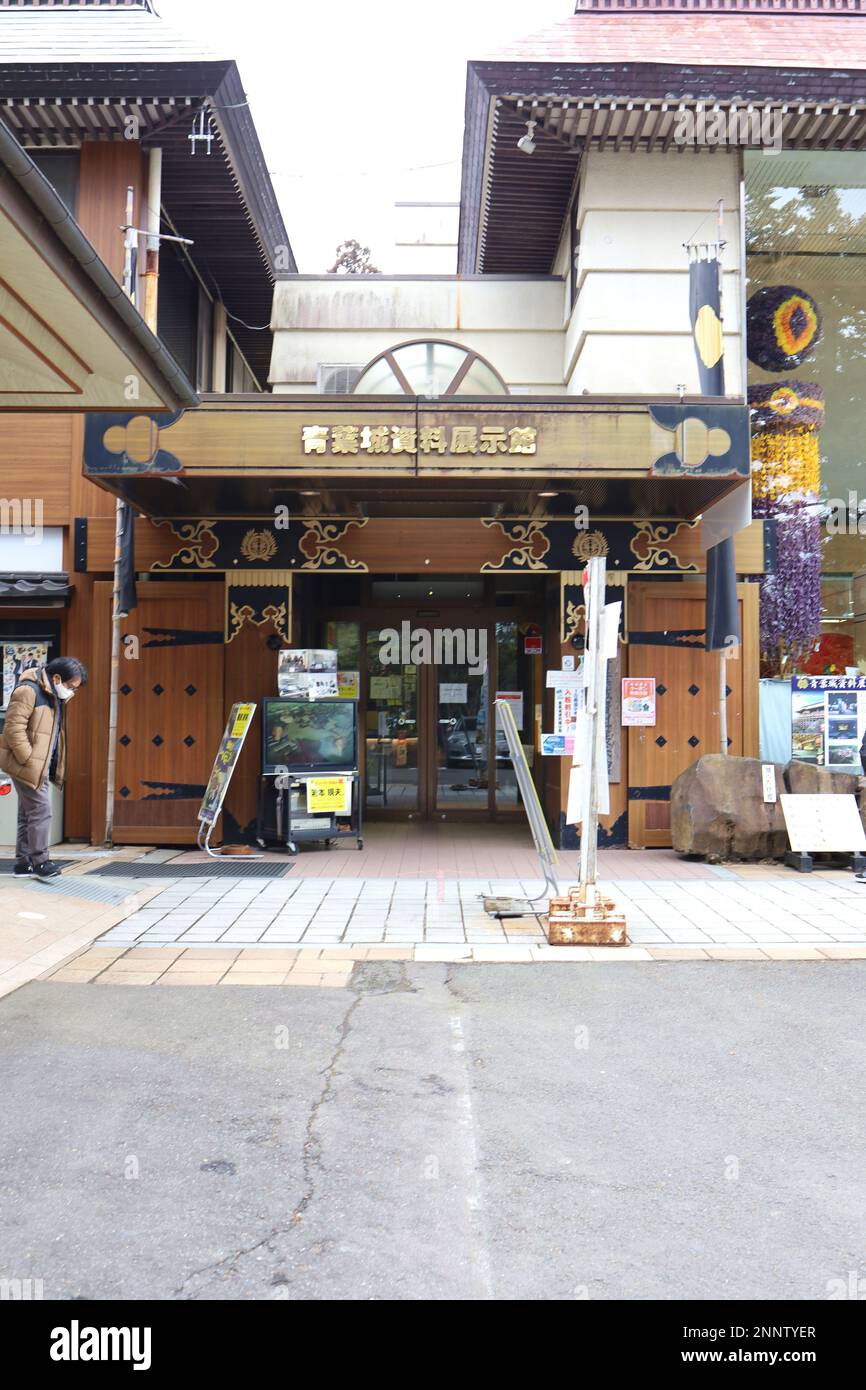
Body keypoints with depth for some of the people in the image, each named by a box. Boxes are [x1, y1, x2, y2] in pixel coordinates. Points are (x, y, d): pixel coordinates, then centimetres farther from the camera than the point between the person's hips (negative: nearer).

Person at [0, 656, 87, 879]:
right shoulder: (28, 691, -15)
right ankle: (40, 861, -1)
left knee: (28, 813, 13)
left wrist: (53, 767, 14)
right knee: (41, 810, -8)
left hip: (41, 766, 9)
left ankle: (23, 863, 19)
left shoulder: (55, 696, 14)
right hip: (28, 766, -9)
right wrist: (29, 760, -19)